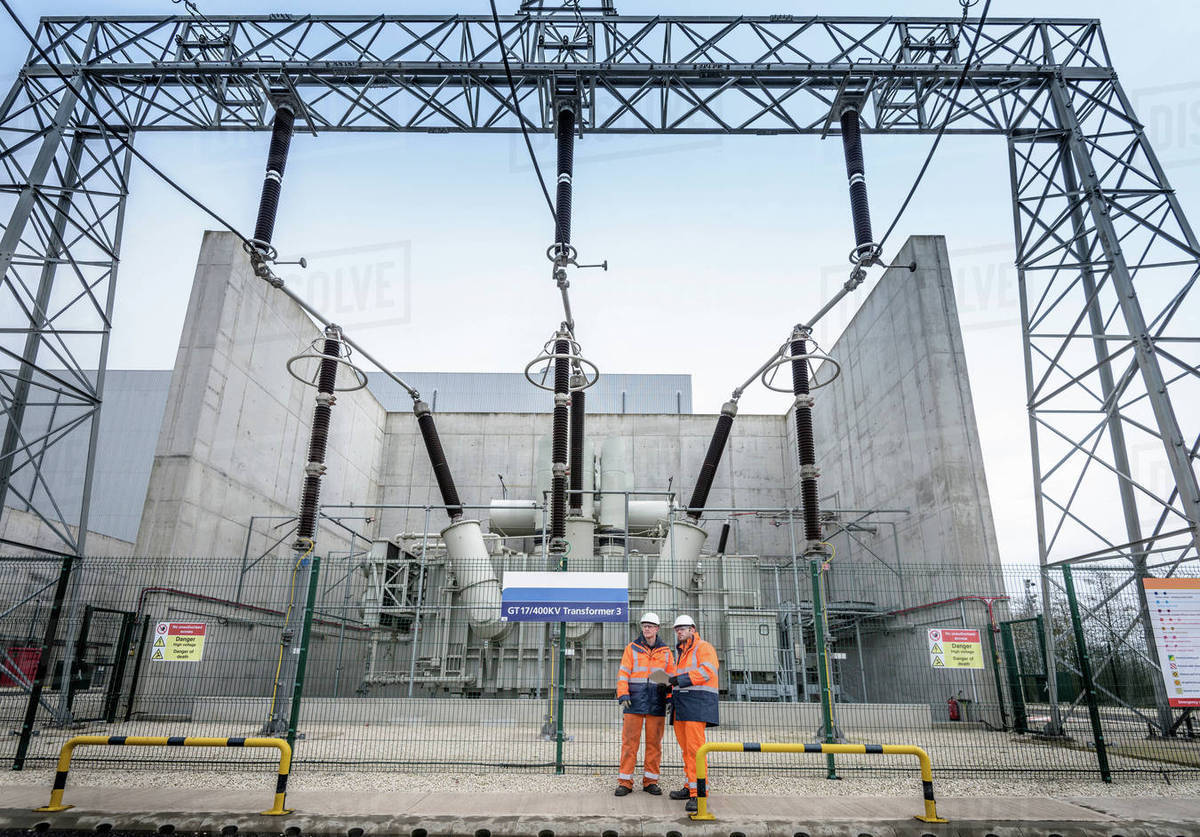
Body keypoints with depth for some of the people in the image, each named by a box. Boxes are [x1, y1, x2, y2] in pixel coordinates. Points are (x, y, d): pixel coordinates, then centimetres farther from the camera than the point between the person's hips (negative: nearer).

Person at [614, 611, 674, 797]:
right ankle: (625, 782, 5)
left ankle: (650, 781, 16)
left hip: (657, 703, 2)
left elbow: (671, 677, 13)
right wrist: (623, 695, -11)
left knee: (654, 742, 5)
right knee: (629, 741, -2)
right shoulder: (632, 648, 6)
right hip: (635, 701, -1)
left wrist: (670, 698, 1)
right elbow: (623, 673, 1)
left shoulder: (666, 651, 11)